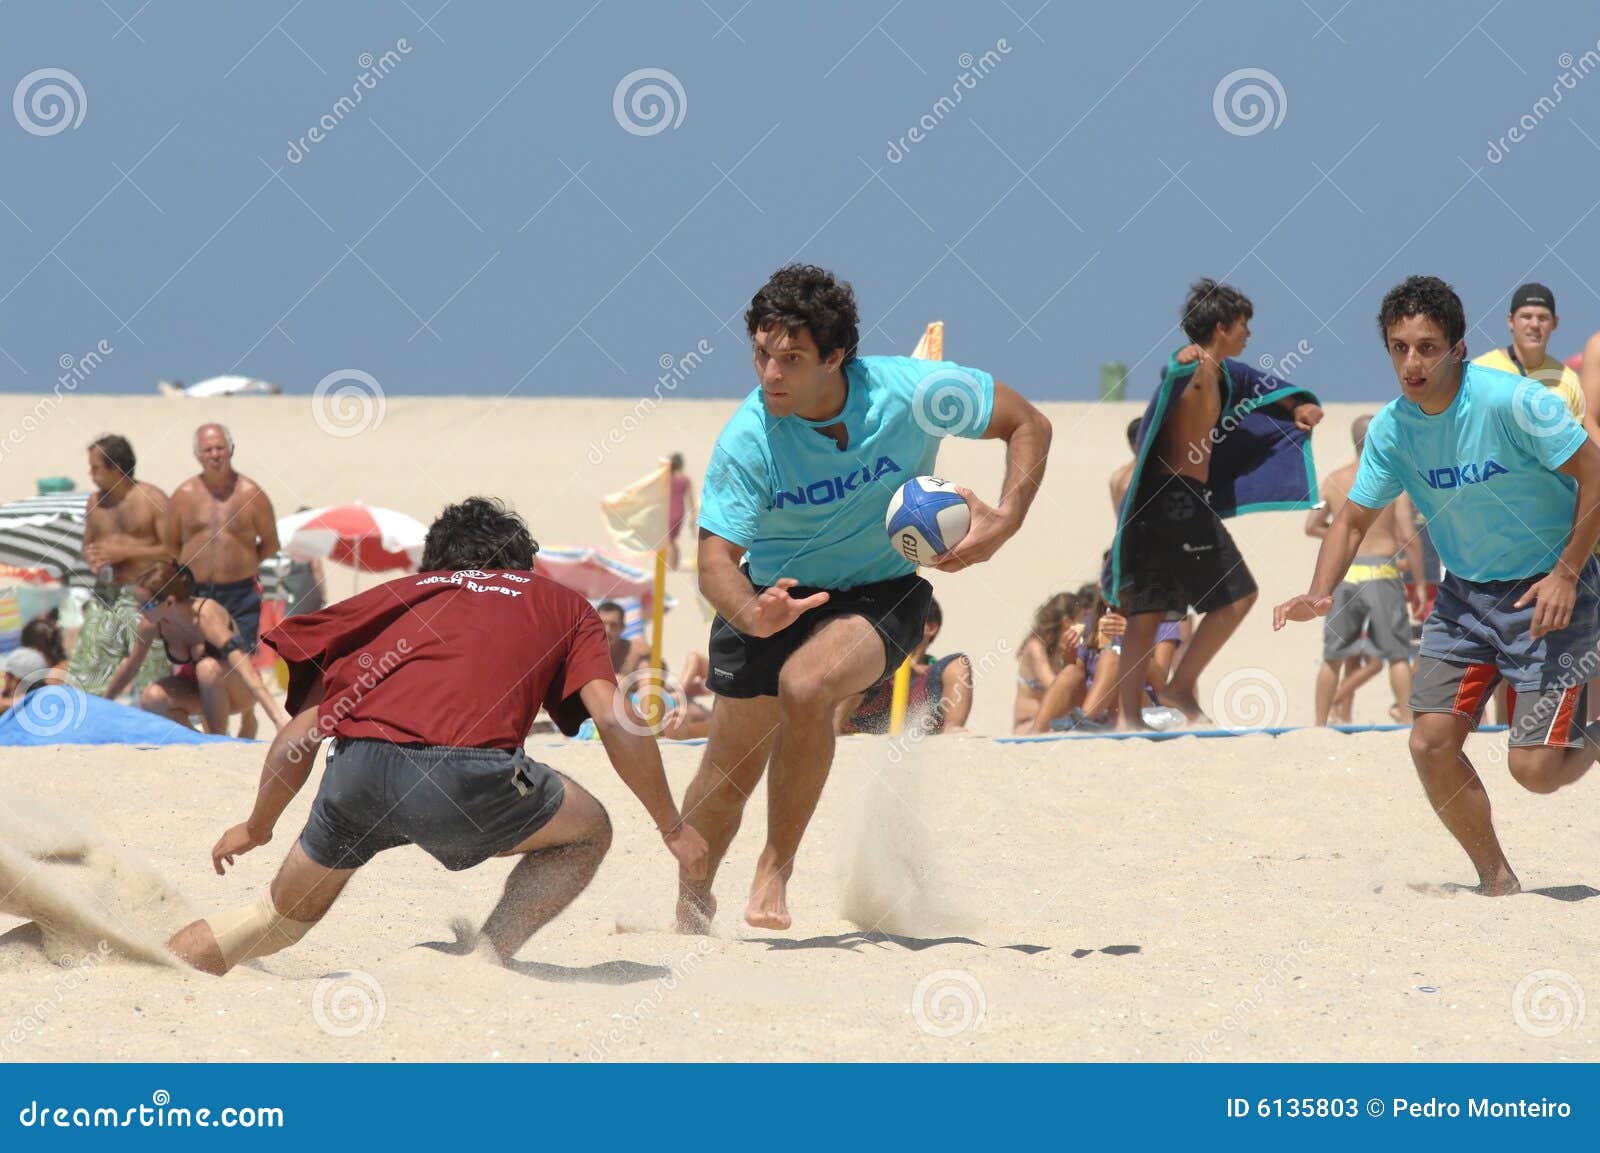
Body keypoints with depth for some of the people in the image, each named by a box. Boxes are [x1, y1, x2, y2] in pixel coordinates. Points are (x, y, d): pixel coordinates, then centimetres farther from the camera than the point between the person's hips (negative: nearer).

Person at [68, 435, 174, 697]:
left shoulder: (152, 499, -8)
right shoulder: (96, 501, 12)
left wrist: (125, 552, -15)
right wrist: (91, 557, 0)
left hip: (142, 598, -6)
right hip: (103, 597, 6)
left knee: (152, 684, -5)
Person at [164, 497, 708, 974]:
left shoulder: (397, 595, 31)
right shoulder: (560, 603, 27)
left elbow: (302, 732, 27)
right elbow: (617, 724, 12)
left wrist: (256, 828, 40)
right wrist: (673, 827, 23)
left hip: (356, 776, 3)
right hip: (469, 775, -3)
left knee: (286, 914, 27)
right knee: (588, 831, 25)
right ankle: (489, 954, 4)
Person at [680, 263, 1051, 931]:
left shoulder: (908, 392, -22)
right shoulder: (746, 442, -22)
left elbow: (1027, 425, -6)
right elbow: (716, 558, -23)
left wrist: (1003, 523, -21)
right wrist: (750, 614, -46)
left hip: (883, 592, -1)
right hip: (776, 594, 1)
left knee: (806, 686, -31)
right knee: (731, 769, 5)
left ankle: (777, 868, -13)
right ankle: (691, 901, 35)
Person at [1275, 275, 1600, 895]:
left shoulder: (1511, 402, -22)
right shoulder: (1391, 428, -5)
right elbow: (1354, 518, 4)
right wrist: (1320, 593, -13)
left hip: (1549, 591, -5)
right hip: (1465, 591, 5)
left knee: (1534, 768, -13)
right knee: (1431, 742, -6)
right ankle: (1497, 880, 12)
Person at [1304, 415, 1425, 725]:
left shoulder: (1334, 480, 4)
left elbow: (1312, 526, 9)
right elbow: (1407, 535, -11)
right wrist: (1420, 582, -4)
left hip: (1343, 572, 3)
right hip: (1381, 572, -3)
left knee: (1333, 655, 11)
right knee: (1398, 653, 6)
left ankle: (1320, 722, 12)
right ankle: (1406, 715, 1)